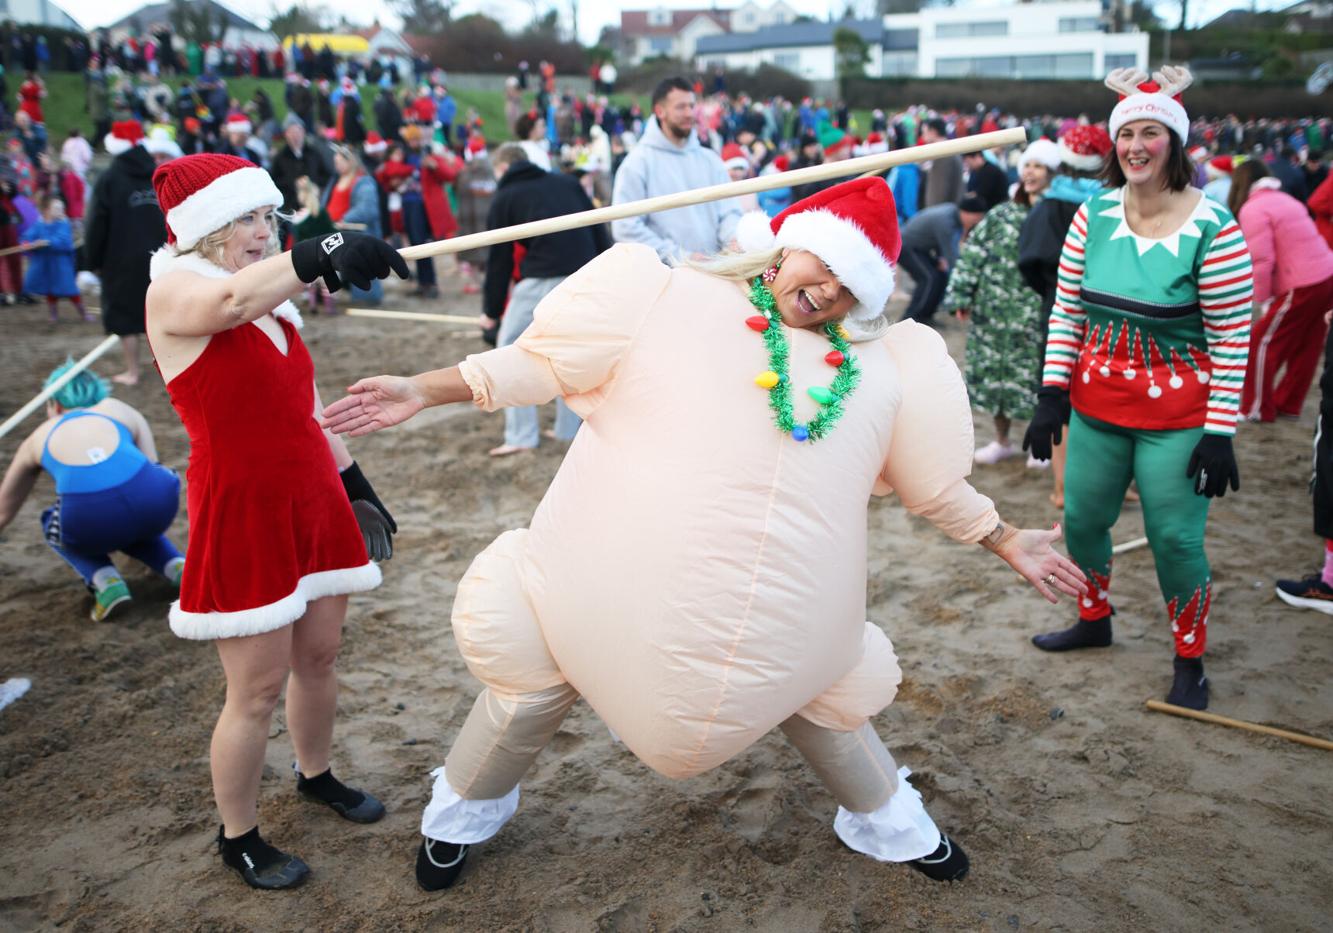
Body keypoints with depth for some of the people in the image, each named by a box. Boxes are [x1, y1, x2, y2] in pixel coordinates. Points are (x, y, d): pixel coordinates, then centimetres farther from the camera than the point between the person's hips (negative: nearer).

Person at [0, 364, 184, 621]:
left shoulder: (39, 437, 30)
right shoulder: (121, 410, 28)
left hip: (91, 520, -2)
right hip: (155, 505, 2)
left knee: (54, 526, 34)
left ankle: (106, 581, 8)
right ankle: (178, 567, 12)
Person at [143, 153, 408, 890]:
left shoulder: (274, 298, 12)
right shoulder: (174, 291, -12)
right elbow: (230, 300, -37)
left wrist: (354, 481, 19)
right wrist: (324, 254, -54)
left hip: (313, 503, 7)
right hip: (241, 515, -7)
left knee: (319, 657, 17)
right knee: (258, 688, 1)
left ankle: (316, 775, 42)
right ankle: (238, 839, 22)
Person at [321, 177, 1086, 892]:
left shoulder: (876, 369, 7)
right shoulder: (671, 301, -5)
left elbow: (934, 481, 17)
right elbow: (542, 363, -3)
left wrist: (1008, 543, 20)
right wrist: (423, 391, -8)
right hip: (620, 596, -2)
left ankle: (886, 821, 52)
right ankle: (464, 808, 43)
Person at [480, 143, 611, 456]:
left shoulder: (504, 199, 11)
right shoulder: (567, 182, 21)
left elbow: (499, 260, 11)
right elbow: (598, 229, 15)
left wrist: (491, 311, 19)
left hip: (543, 277, -4)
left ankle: (521, 436, 6)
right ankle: (568, 429, 21)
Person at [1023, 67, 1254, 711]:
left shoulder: (1213, 228, -13)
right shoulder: (1094, 215, -1)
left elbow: (1231, 342, -11)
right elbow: (1067, 311, 4)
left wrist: (1219, 434, -13)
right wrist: (1052, 395, -2)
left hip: (1177, 417, -4)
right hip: (1097, 405, 5)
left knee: (1176, 540, 2)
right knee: (1082, 521, 15)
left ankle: (1189, 663, 25)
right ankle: (1094, 620, 42)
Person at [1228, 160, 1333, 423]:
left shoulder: (1253, 208, -8)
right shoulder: (1284, 199, 19)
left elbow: (1261, 261, -16)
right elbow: (1292, 246, 15)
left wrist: (1263, 299, -5)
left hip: (1303, 286, -9)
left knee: (1262, 342, 3)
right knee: (1306, 347, 16)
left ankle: (1256, 409, 10)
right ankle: (1288, 404, 26)